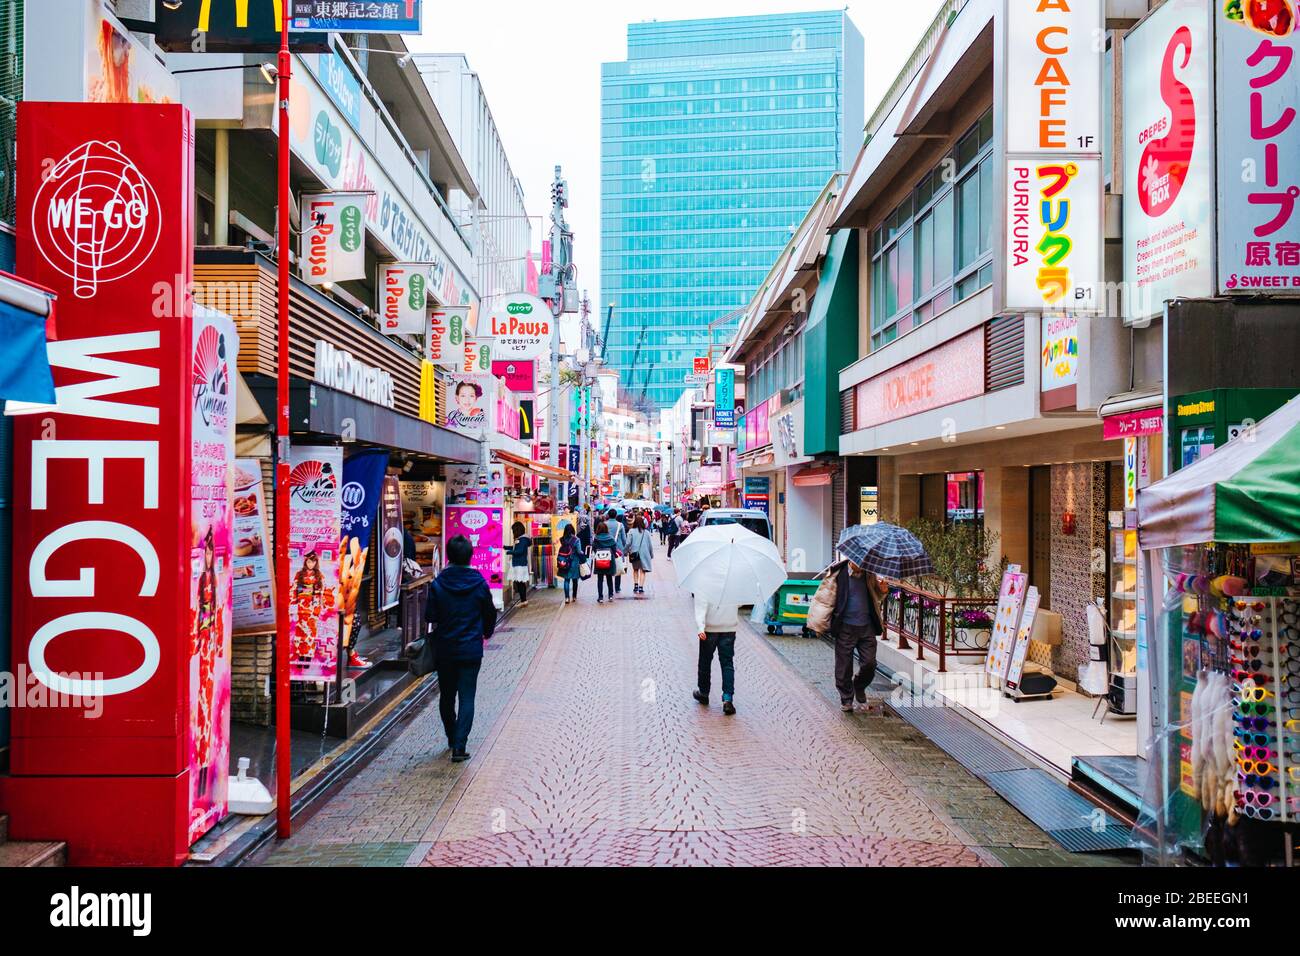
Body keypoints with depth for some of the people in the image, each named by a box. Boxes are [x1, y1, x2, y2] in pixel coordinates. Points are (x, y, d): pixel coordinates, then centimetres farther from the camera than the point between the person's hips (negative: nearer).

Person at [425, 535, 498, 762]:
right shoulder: (479, 584, -7)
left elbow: (430, 617, -6)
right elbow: (490, 614, 4)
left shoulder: (438, 584, -9)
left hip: (445, 648, 1)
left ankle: (452, 739, 31)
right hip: (471, 649, -1)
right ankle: (459, 746, -6)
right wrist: (486, 633, 23)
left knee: (447, 695, 18)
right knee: (467, 697, 3)